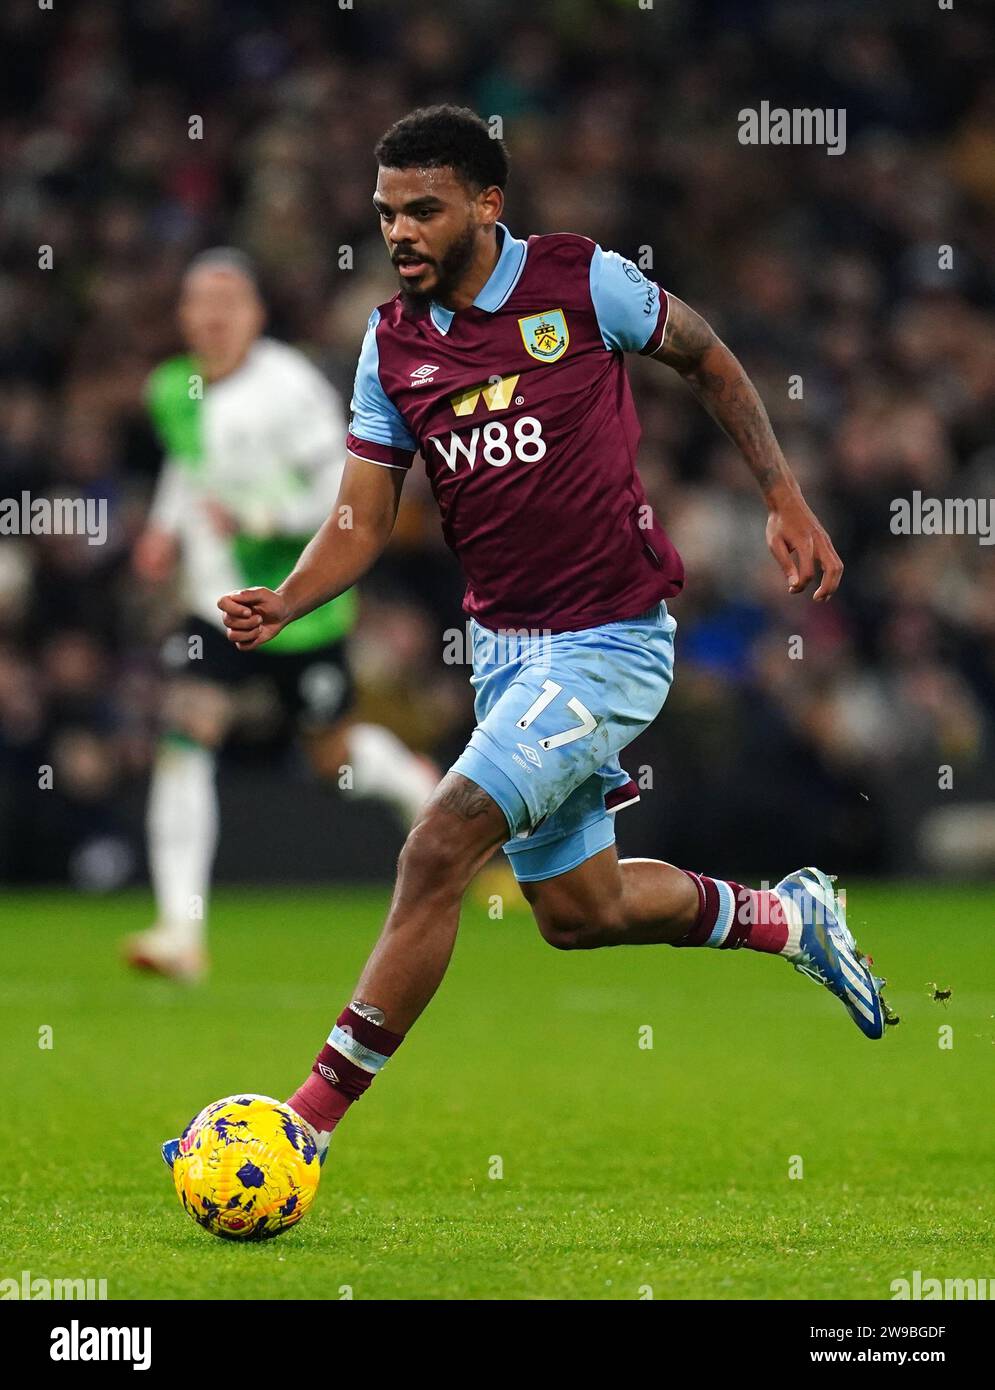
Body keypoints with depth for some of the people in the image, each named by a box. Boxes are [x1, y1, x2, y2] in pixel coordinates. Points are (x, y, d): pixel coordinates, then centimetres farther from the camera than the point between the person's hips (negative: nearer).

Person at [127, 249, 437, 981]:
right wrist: (168, 528, 8)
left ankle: (416, 783, 49)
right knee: (184, 741, -15)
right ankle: (182, 930, -16)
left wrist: (258, 518, -27)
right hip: (217, 606, 4)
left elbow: (342, 491, -17)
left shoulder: (288, 388, -18)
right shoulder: (172, 390, 1)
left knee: (334, 755, 12)